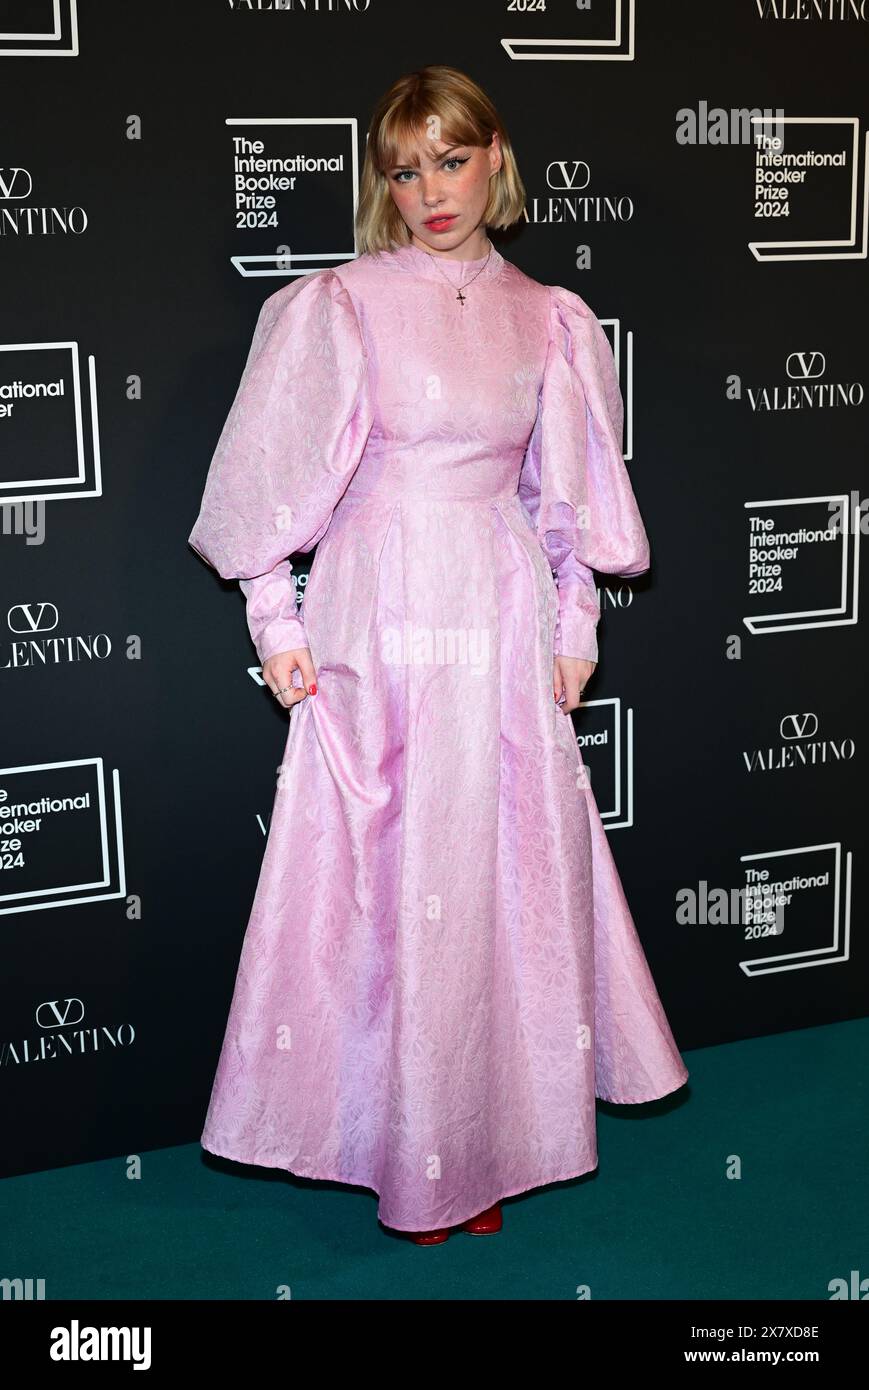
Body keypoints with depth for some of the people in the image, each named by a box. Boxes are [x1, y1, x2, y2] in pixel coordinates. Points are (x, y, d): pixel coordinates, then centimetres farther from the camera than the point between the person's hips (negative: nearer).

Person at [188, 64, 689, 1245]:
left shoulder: (548, 319, 8)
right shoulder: (341, 305, -1)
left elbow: (565, 490, 14)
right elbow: (276, 472, 1)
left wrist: (575, 626, 9)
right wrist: (277, 623, -3)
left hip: (504, 629, 3)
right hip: (377, 625, -3)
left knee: (503, 869, 6)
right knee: (382, 873, 1)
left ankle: (485, 1142, 22)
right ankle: (398, 1146, 18)